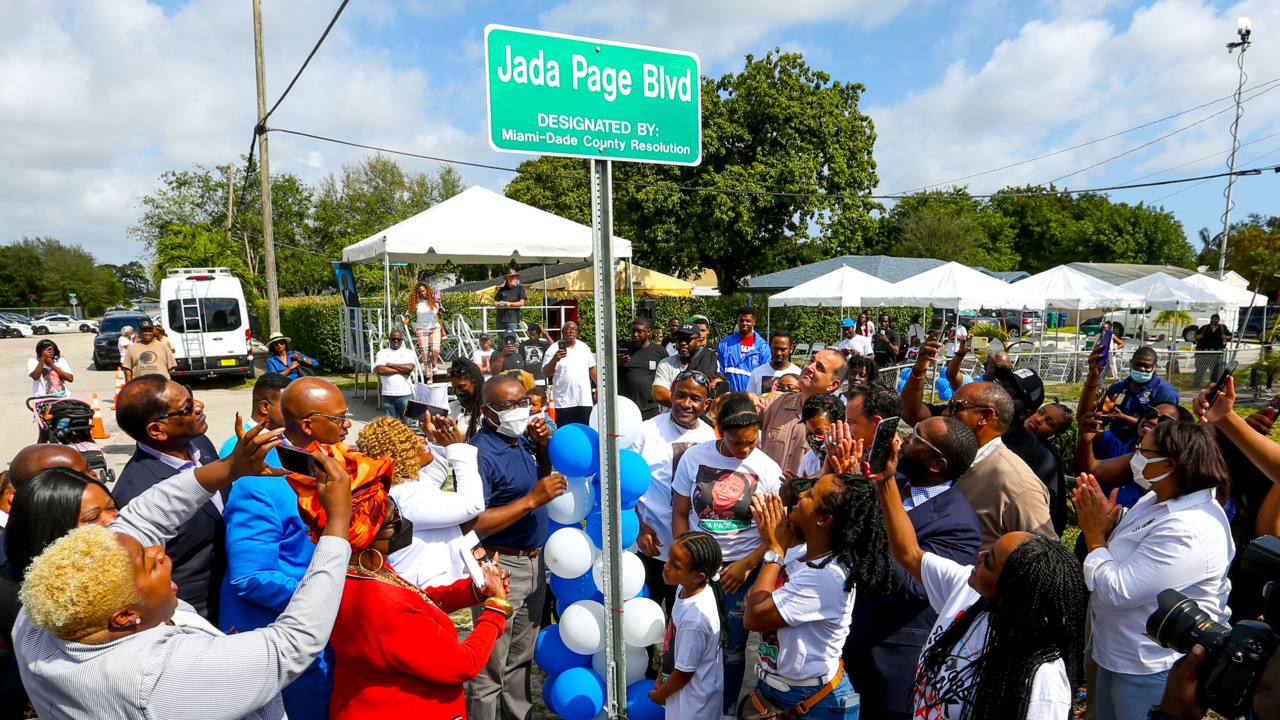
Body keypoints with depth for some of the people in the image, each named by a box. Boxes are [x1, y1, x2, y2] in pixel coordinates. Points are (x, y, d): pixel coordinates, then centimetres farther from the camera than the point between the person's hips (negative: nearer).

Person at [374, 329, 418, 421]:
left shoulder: (408, 352, 9)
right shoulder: (382, 353, 9)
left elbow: (410, 368, -9)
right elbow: (380, 370, -7)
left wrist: (390, 365, -4)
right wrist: (401, 371, -8)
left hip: (405, 393, -1)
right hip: (387, 394, 1)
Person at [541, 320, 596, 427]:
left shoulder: (584, 347, 13)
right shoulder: (554, 349, 0)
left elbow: (592, 368, 18)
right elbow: (546, 373, -5)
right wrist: (555, 359, -22)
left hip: (585, 401, 3)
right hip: (563, 403, -3)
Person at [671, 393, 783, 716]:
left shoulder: (769, 470, -6)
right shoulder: (694, 457, -4)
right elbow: (680, 513, 2)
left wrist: (746, 565, -9)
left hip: (743, 568, -1)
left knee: (732, 648, 7)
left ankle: (726, 710, 31)